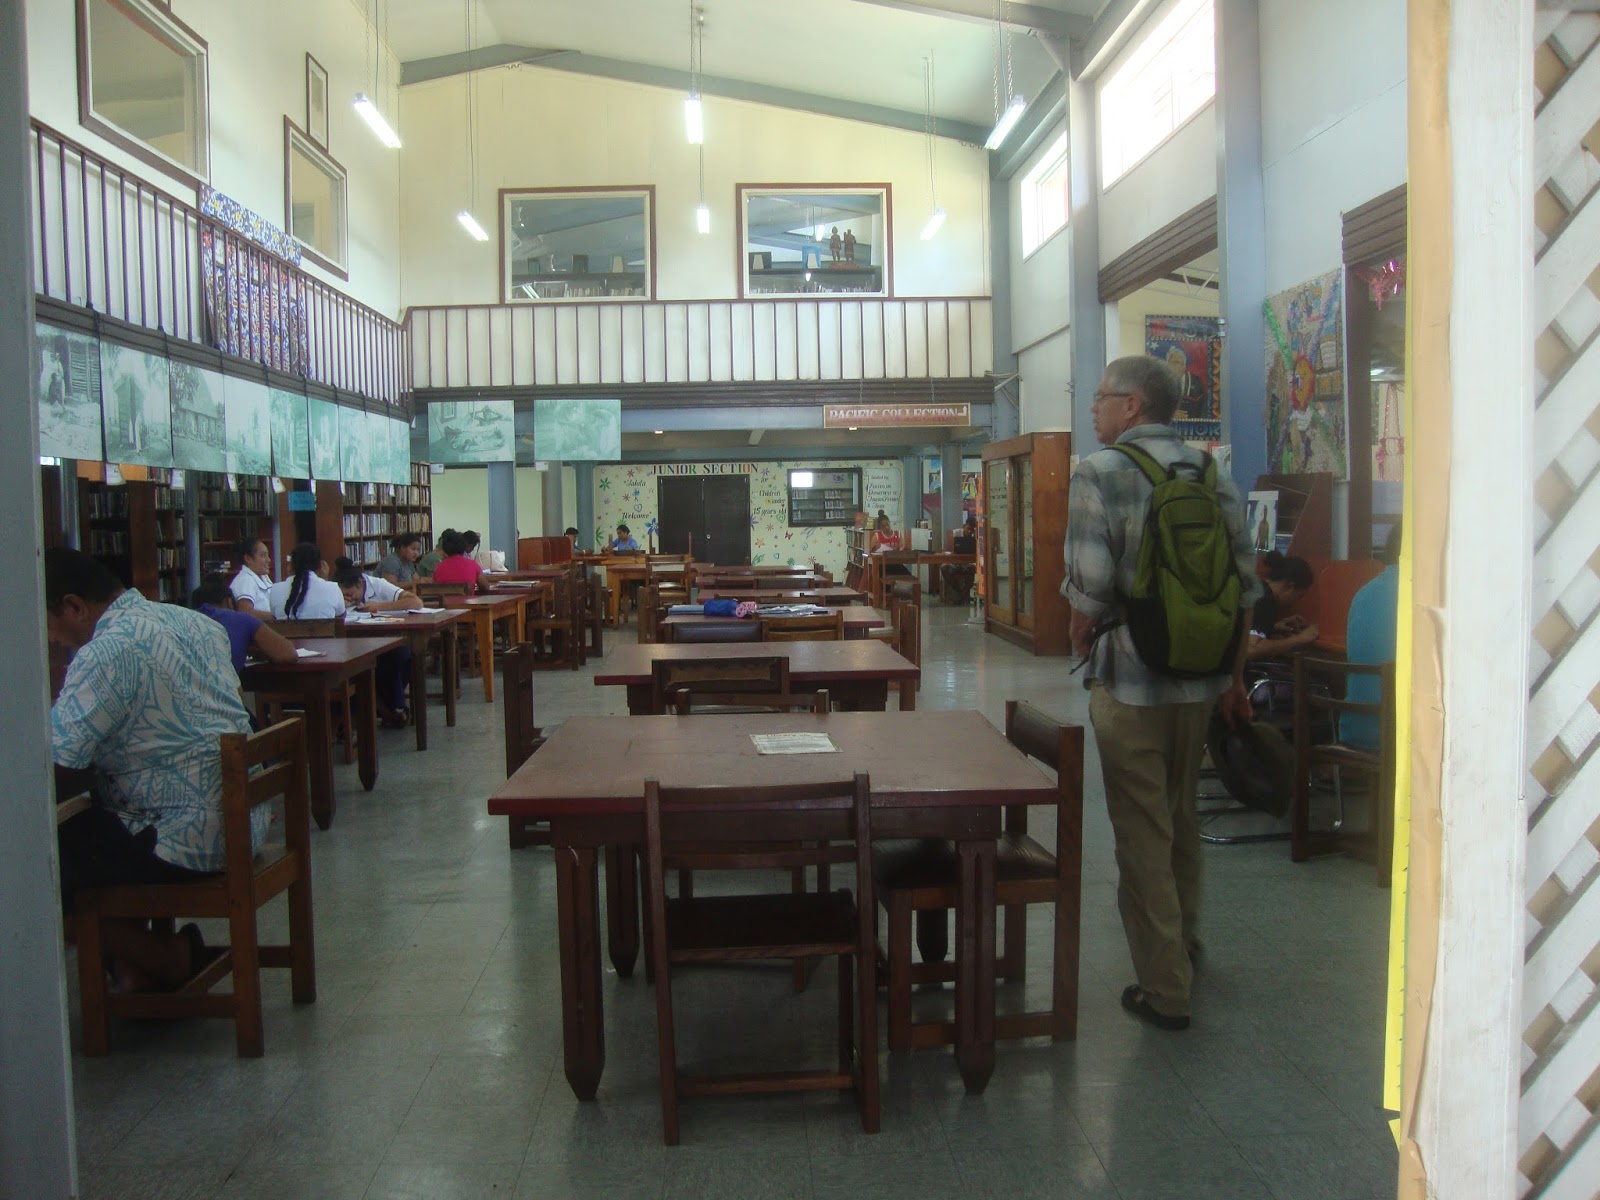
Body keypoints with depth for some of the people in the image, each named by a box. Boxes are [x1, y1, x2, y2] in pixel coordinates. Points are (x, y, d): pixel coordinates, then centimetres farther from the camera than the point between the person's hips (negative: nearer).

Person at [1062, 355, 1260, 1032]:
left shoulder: (1100, 472, -11)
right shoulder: (1211, 475, 7)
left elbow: (1090, 588, -19)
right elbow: (1244, 586, 7)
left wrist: (1083, 646, 1)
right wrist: (1233, 678, 16)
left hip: (1131, 681, -6)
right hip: (1201, 679, 7)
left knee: (1142, 834, 3)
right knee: (1182, 817, 23)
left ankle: (1164, 991, 11)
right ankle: (1184, 946, 42)